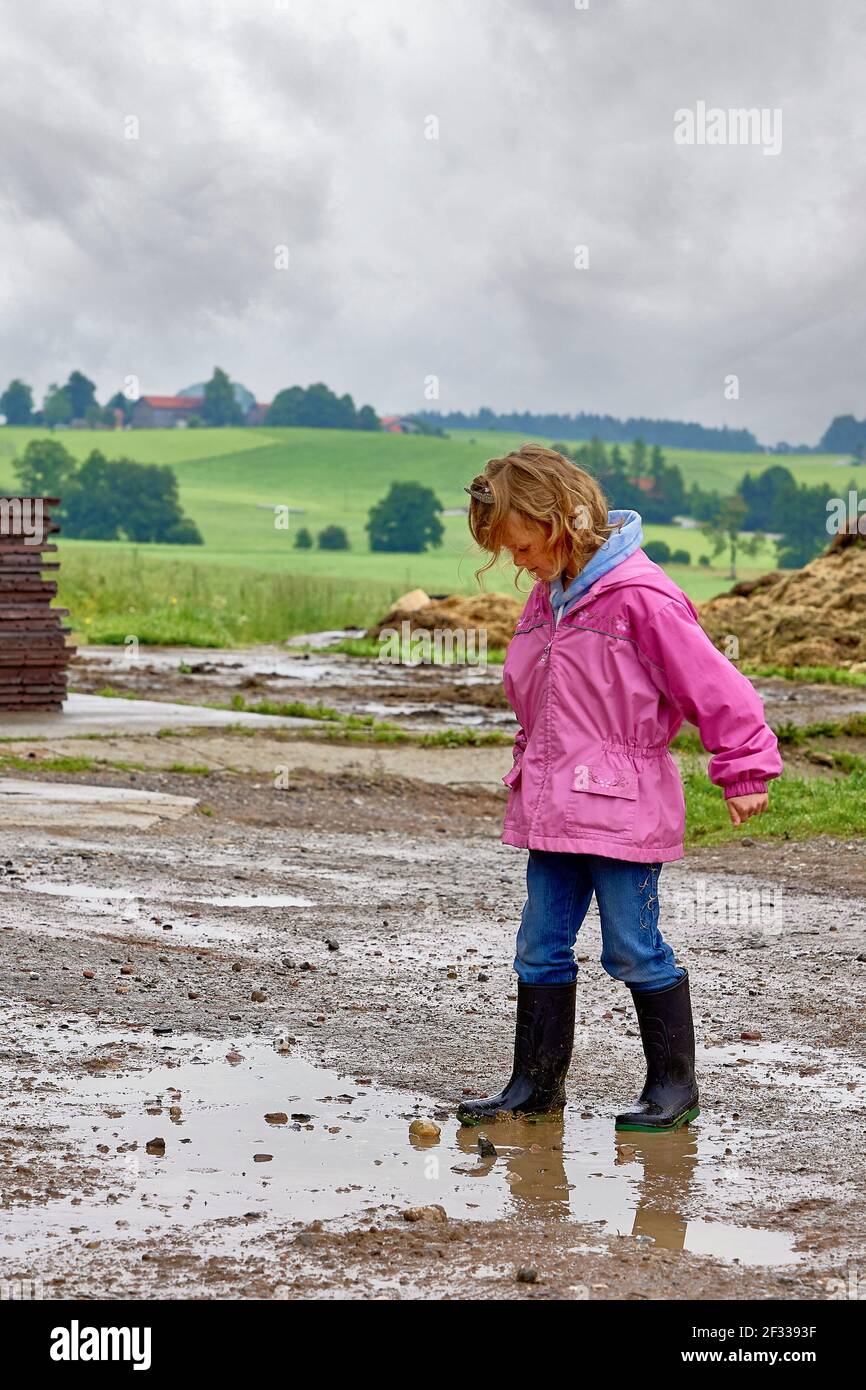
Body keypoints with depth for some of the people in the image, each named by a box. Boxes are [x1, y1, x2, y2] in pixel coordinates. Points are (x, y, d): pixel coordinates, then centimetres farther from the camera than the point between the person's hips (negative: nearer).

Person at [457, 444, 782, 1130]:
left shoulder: (638, 595, -15)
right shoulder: (547, 599, 11)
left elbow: (712, 685, -12)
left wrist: (745, 769, -7)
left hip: (622, 806, -8)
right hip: (553, 809, 8)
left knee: (635, 948, -1)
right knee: (540, 946, 9)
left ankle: (675, 1085, 13)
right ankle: (536, 1082, 18)